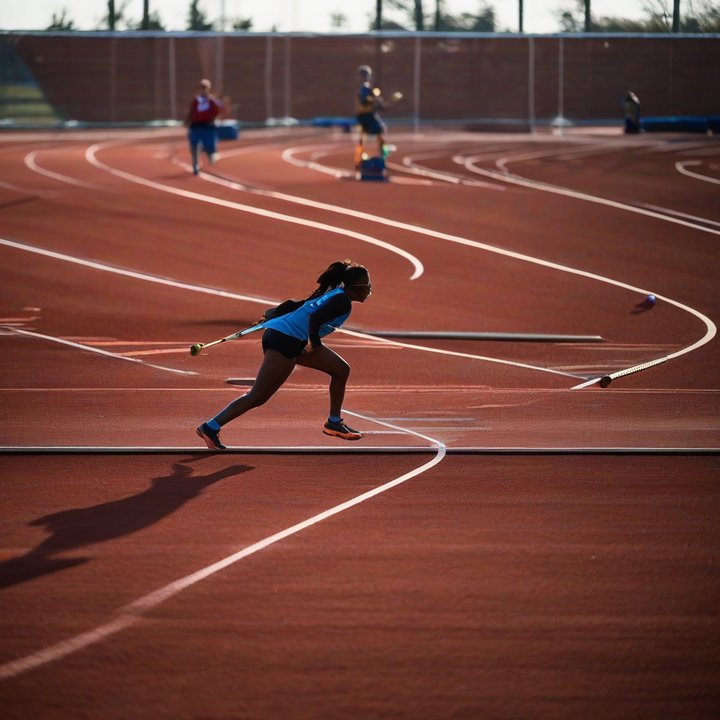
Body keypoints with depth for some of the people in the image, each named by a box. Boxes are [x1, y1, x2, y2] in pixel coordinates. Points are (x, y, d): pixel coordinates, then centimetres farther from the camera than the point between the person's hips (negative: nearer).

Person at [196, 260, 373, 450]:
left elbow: (293, 305, 20)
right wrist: (314, 343, -13)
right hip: (285, 342, -11)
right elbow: (315, 319, -27)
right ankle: (210, 428, -6)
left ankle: (334, 422, 26)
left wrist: (272, 314, 30)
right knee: (257, 398, -9)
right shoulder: (342, 302, -13)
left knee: (341, 370, 15)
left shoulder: (333, 296, 16)